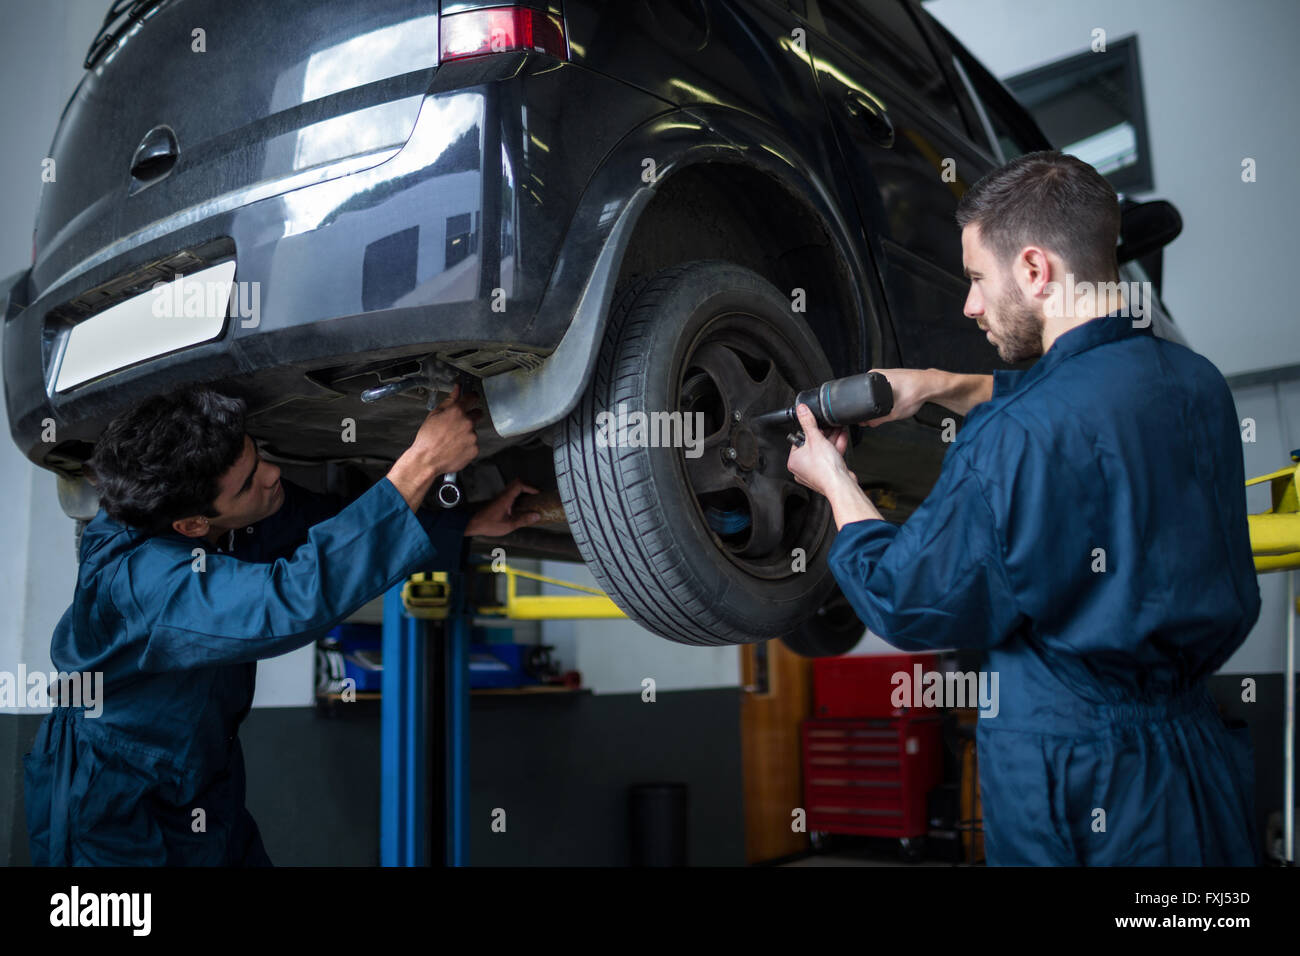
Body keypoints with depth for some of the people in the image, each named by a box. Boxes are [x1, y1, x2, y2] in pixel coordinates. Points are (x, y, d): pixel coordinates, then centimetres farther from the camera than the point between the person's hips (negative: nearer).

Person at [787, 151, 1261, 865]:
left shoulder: (1020, 438, -26)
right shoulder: (1198, 382, -2)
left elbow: (910, 609, -15)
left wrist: (835, 483, -1)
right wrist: (941, 386, 11)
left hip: (1076, 788, -7)